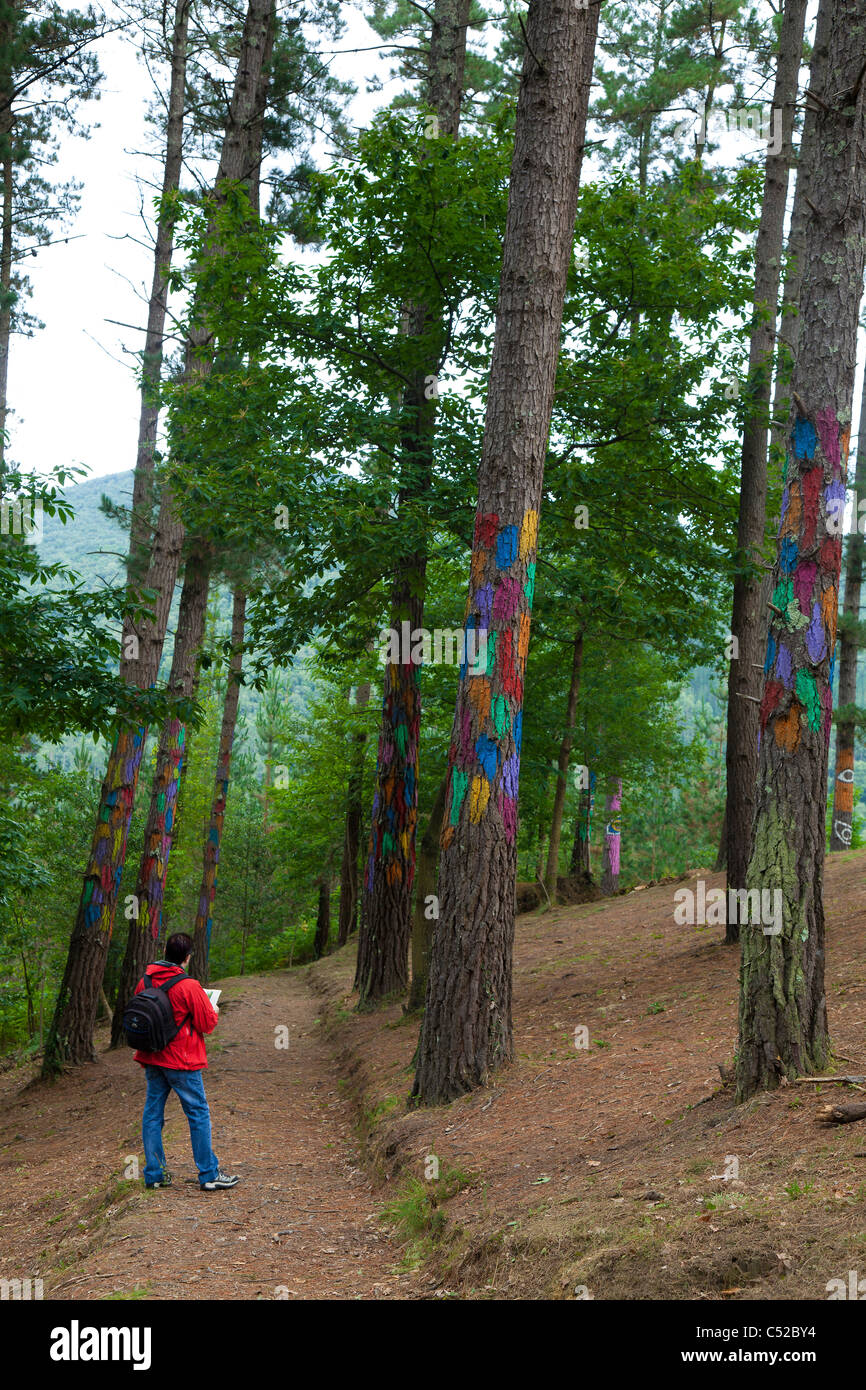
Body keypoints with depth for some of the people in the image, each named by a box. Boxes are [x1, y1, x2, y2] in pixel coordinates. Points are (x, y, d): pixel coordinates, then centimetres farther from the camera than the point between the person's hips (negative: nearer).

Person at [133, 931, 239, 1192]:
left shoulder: (145, 981, 2)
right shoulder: (189, 986, -16)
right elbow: (207, 1024, -10)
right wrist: (214, 1012, 10)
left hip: (152, 1058, 6)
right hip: (182, 1062, -6)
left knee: (153, 1113, 11)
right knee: (198, 1114, 2)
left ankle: (155, 1174, 14)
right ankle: (209, 1175, 5)